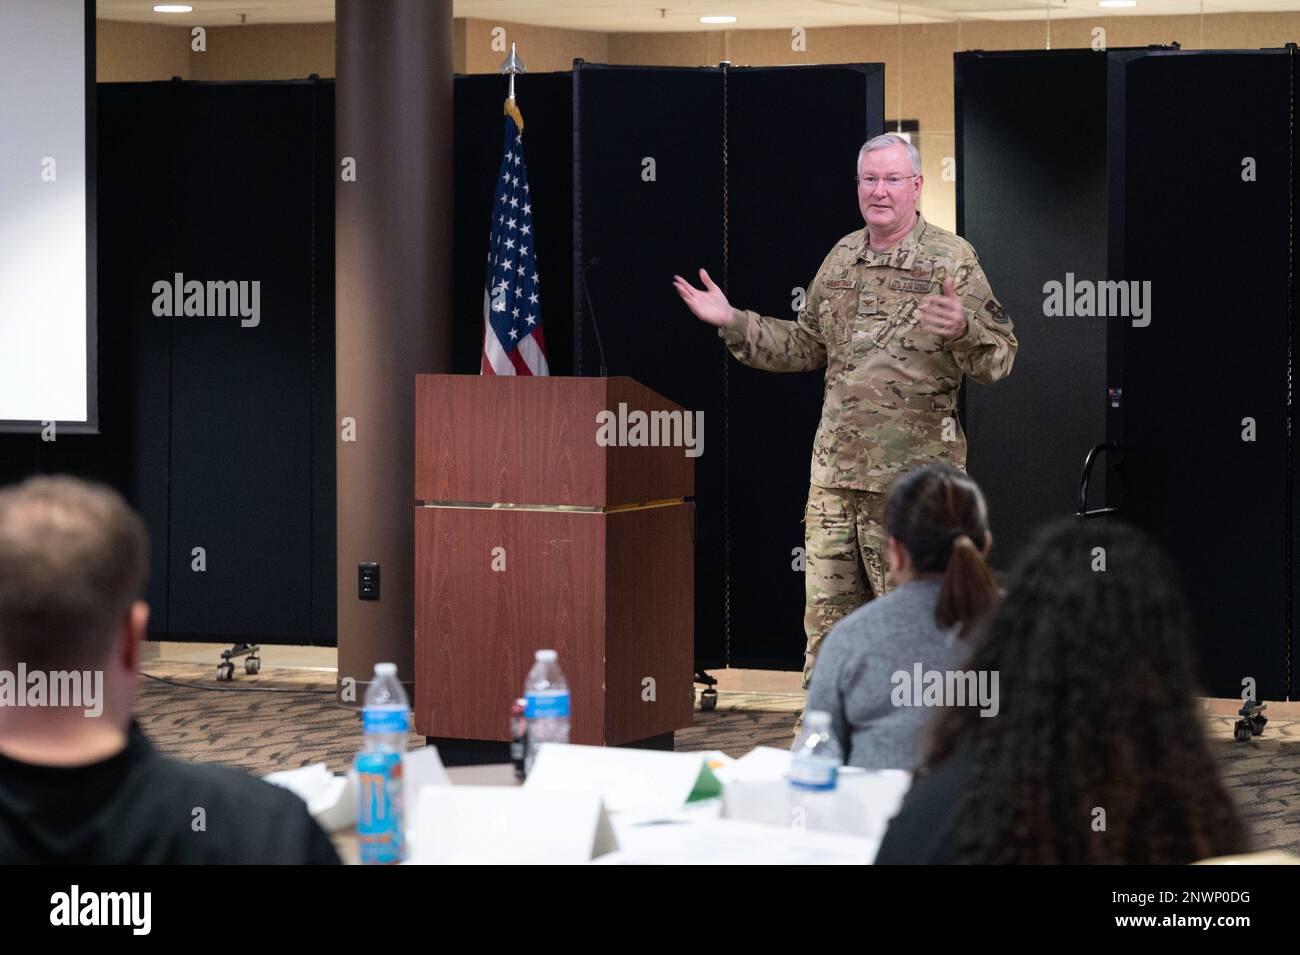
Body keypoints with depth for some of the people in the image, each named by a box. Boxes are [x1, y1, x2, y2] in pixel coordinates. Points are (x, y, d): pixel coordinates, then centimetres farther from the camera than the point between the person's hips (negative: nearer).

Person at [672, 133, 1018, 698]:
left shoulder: (952, 260, -4)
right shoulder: (841, 259, 14)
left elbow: (999, 358, -9)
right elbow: (807, 347, 25)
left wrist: (963, 329, -29)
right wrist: (734, 323, 17)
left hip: (912, 477, -6)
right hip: (835, 471, 6)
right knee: (827, 616, 8)